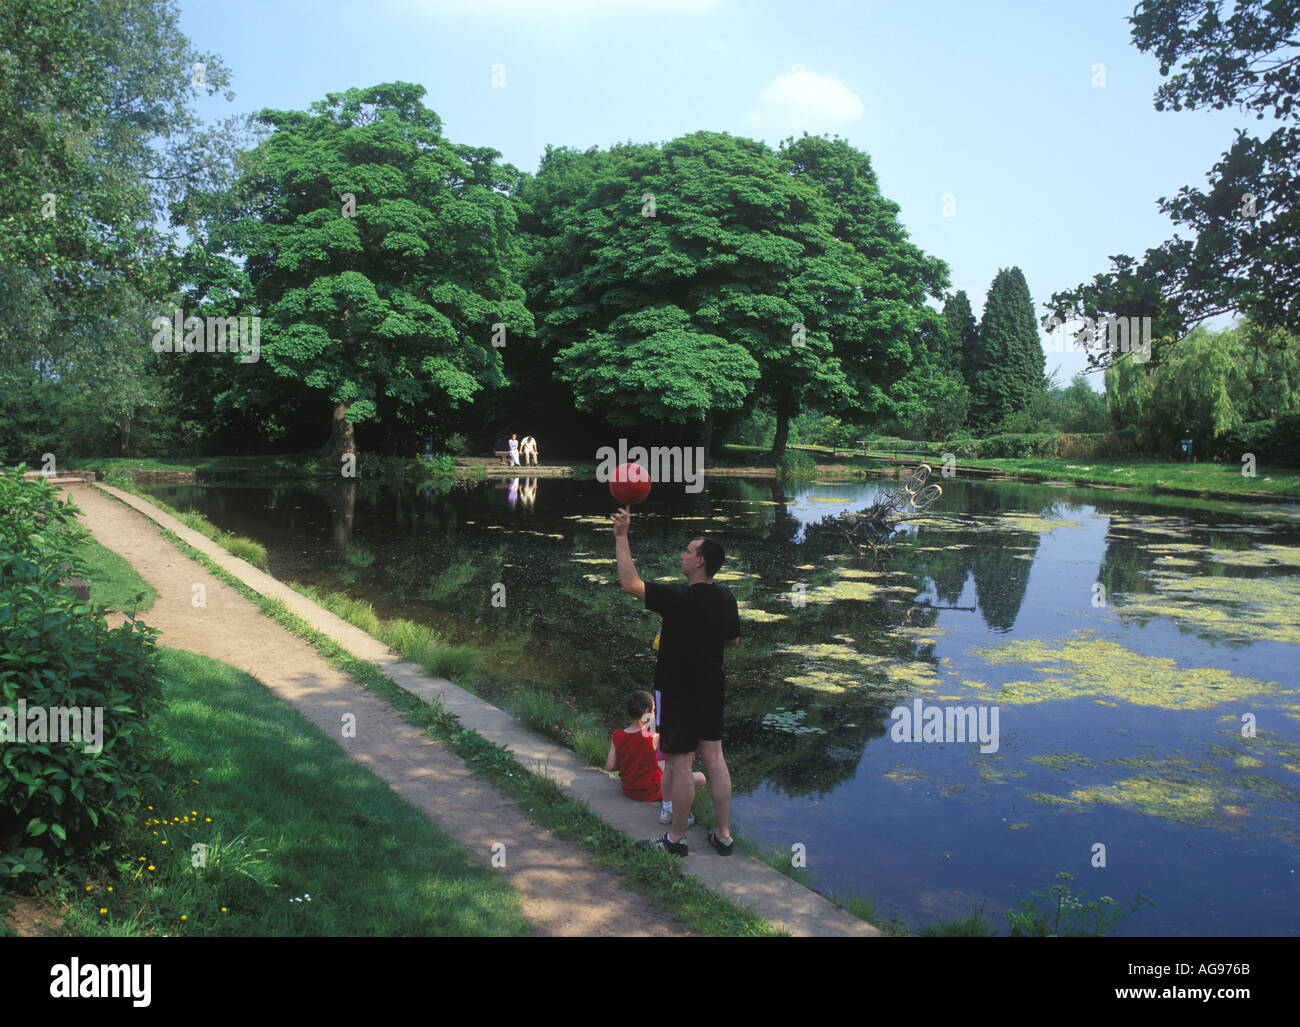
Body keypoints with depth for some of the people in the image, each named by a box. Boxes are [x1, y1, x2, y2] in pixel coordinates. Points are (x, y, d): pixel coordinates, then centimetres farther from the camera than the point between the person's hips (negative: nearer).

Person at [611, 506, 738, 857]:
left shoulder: (680, 598, -23)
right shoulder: (726, 598, 0)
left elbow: (630, 583, -25)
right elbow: (734, 639, 14)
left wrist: (621, 536, -20)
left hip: (681, 692, -7)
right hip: (712, 687, 7)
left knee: (679, 764, 4)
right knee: (713, 757, 13)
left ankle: (676, 838, 16)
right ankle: (723, 835, 20)